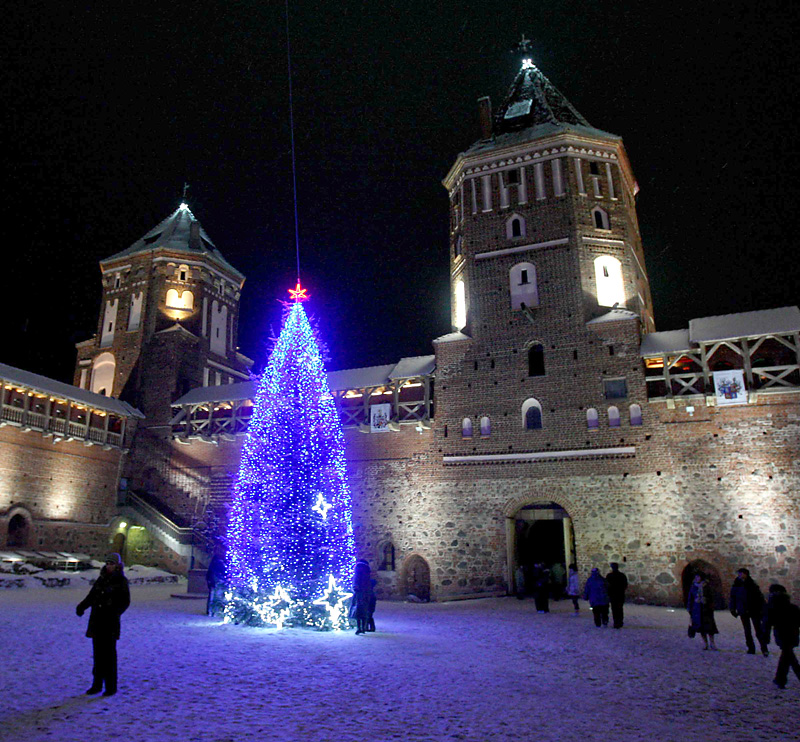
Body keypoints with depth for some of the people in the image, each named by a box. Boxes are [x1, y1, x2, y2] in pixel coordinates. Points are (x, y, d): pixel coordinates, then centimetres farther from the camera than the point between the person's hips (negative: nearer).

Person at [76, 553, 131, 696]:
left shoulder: (121, 581, -4)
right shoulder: (101, 579, 11)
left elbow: (125, 601, -9)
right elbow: (92, 596, 15)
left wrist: (116, 612, -26)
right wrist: (82, 606, -3)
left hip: (110, 622, -5)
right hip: (96, 621, 5)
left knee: (109, 654, -2)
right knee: (97, 653, 12)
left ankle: (111, 686, 8)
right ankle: (97, 684, 23)